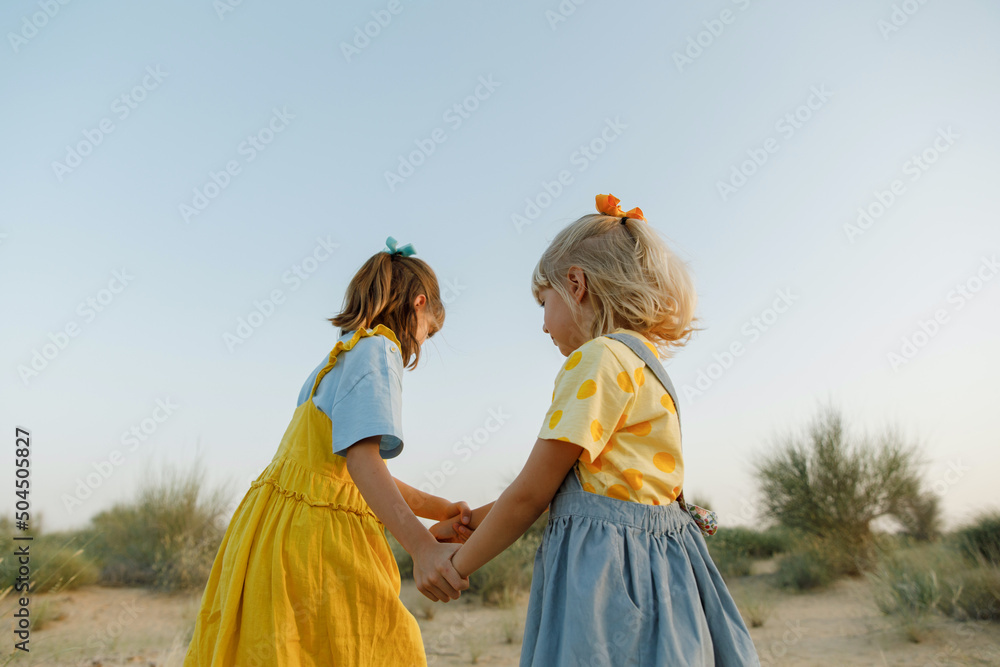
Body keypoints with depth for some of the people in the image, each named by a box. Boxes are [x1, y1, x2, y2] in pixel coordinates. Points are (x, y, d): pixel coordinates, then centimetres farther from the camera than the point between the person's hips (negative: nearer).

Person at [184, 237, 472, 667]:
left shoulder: (342, 356, 20)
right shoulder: (377, 351, -9)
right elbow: (362, 458, -24)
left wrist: (447, 511, 16)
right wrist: (421, 546, -32)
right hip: (313, 534, -10)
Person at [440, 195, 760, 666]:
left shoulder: (599, 357, -13)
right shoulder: (646, 358, 14)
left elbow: (531, 494, -13)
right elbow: (569, 486, 18)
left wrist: (457, 565, 2)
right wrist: (474, 520, 21)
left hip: (608, 570, -9)